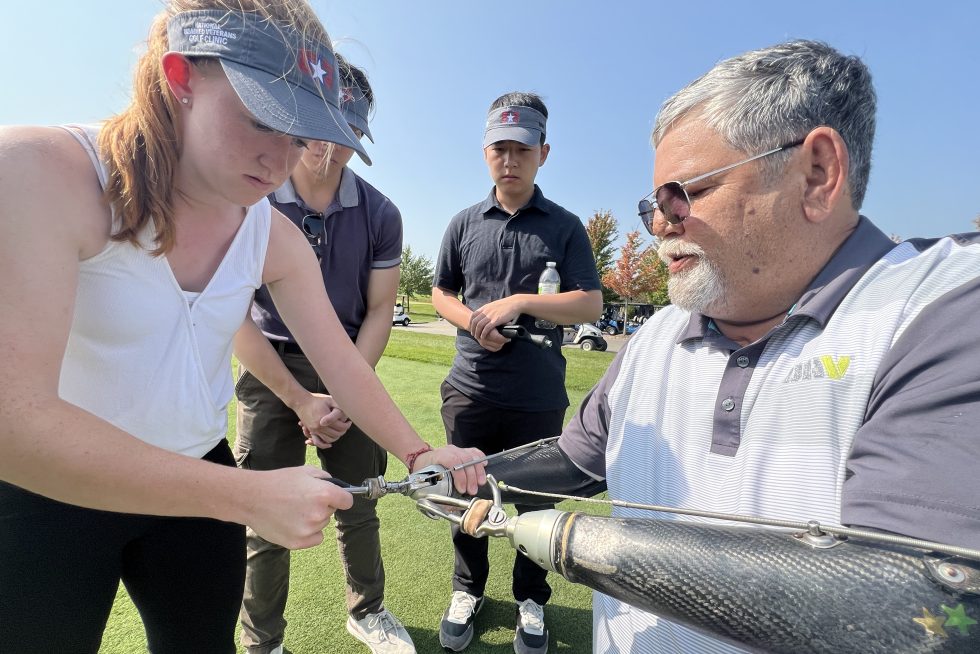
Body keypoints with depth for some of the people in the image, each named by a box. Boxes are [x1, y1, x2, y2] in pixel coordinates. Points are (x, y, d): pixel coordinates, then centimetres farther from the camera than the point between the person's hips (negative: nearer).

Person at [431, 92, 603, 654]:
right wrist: (473, 321, -8)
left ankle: (531, 599, 36)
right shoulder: (465, 223, 8)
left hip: (539, 396, -2)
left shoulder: (565, 226, 1)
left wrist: (519, 302, -17)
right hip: (471, 389, 2)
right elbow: (441, 293, 14)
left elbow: (591, 304, -6)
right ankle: (468, 590, 38)